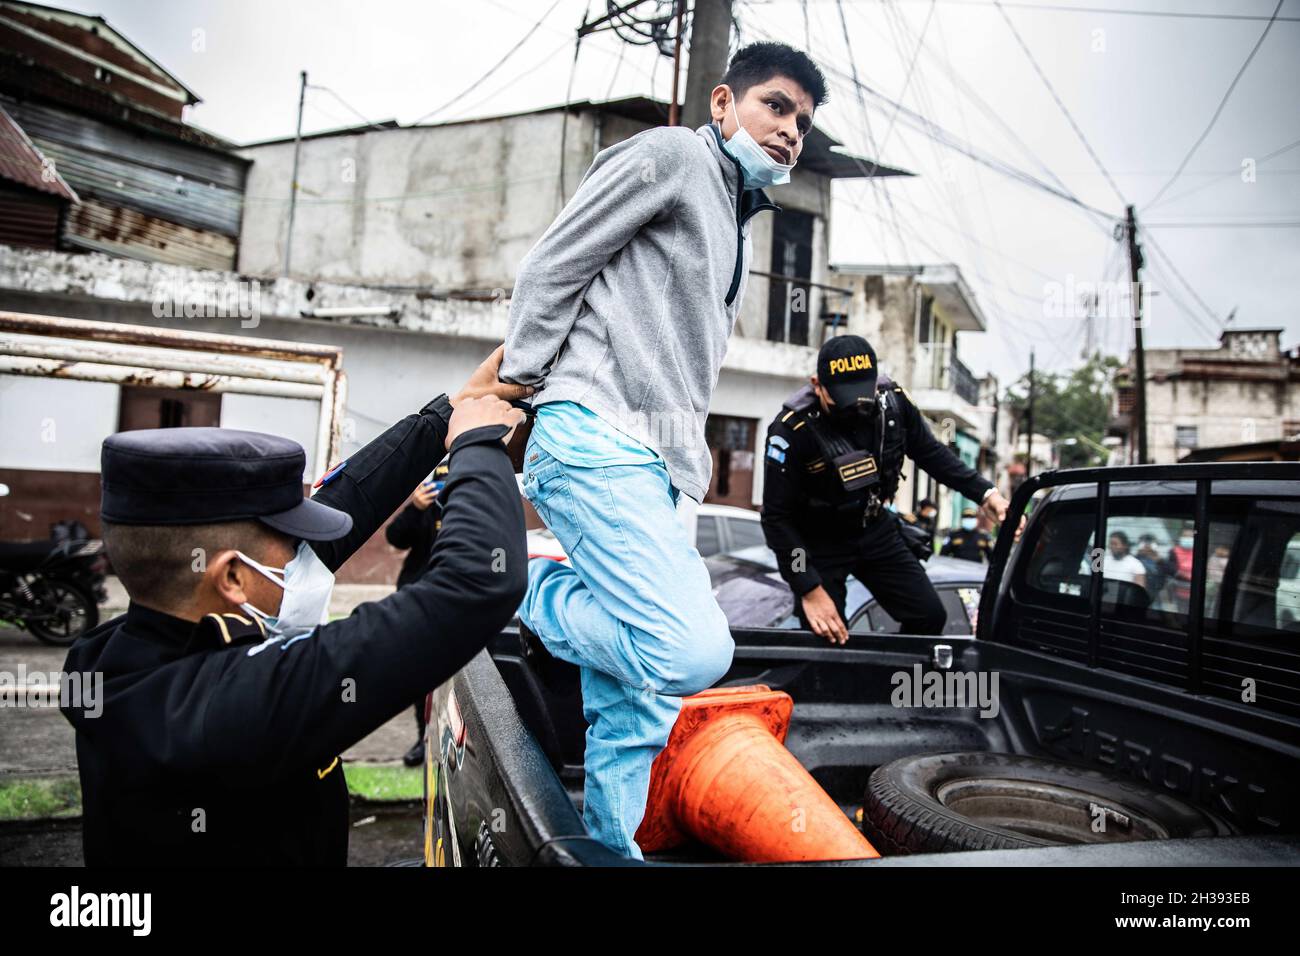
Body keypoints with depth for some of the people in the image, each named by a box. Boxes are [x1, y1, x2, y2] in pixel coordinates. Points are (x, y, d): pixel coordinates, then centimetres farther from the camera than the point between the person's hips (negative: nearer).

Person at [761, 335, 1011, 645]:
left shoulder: (892, 402, -13)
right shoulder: (791, 429, -27)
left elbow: (931, 453, 6)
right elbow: (777, 518, -23)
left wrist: (984, 492, -4)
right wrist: (809, 591, -26)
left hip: (875, 530, 5)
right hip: (817, 543, -5)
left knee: (929, 616, 3)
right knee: (827, 644, -8)